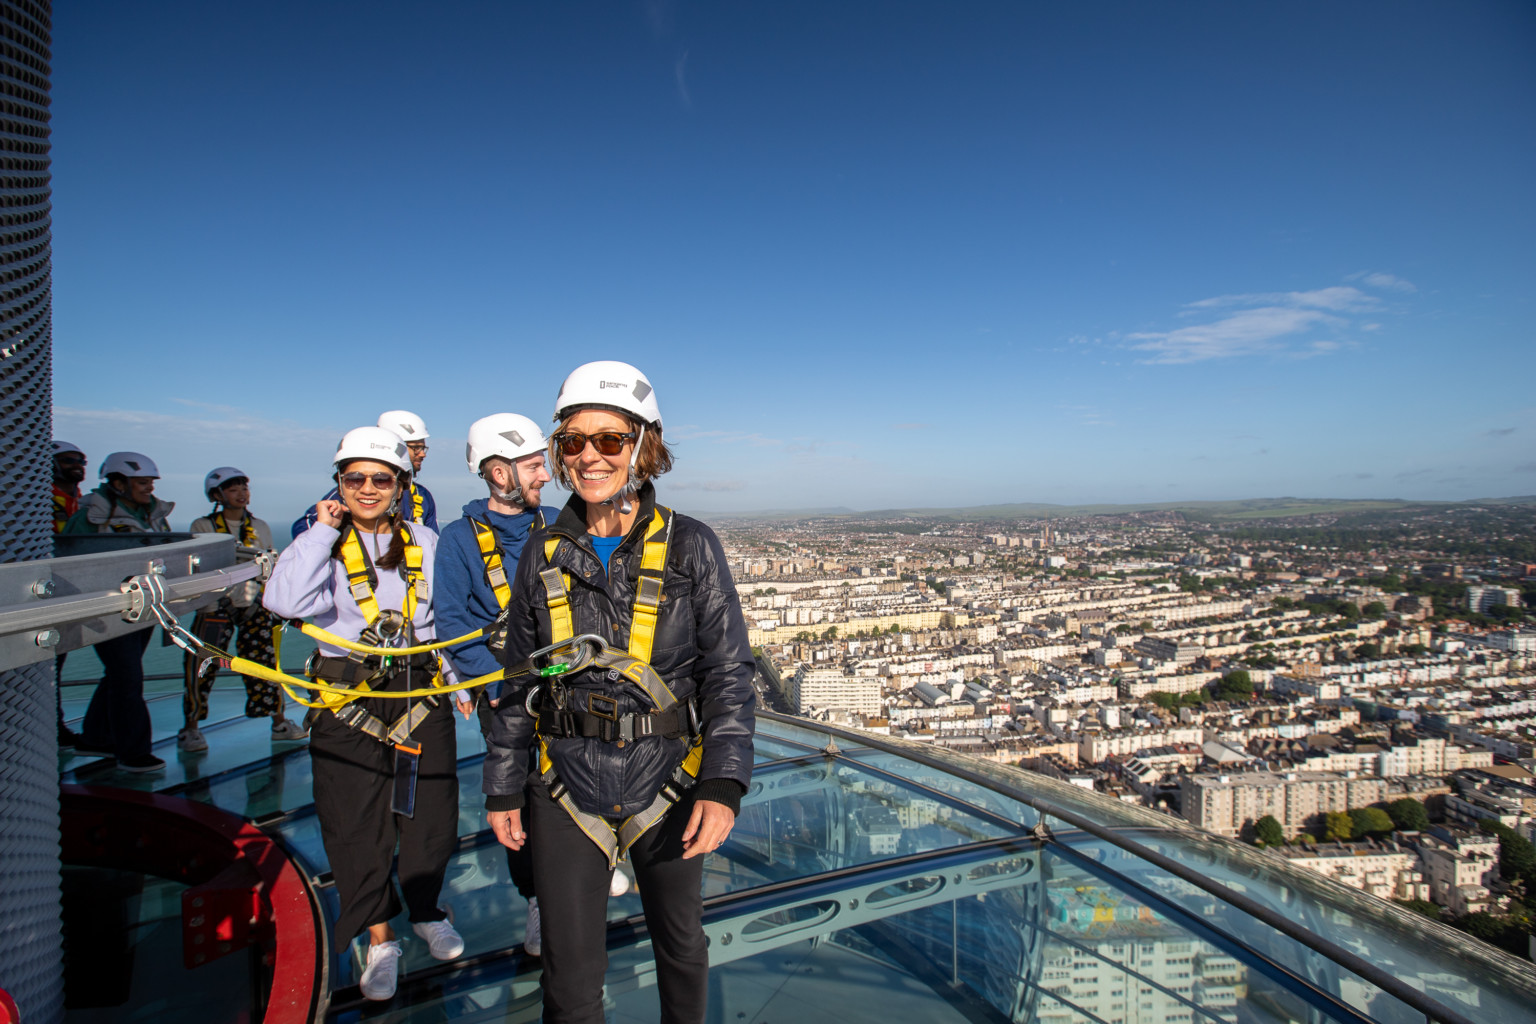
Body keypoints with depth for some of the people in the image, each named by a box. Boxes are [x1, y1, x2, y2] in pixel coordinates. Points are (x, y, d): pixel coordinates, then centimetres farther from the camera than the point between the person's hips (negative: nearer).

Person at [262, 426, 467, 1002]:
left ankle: (426, 912, 39)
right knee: (358, 827, 8)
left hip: (422, 694, 2)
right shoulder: (325, 546, -3)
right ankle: (379, 940, 30)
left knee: (431, 817, 11)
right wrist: (324, 530, -17)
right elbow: (284, 602, -22)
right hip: (348, 703, -1)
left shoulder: (425, 543, 4)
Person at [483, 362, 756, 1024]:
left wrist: (724, 785, -20)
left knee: (680, 942, 21)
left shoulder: (691, 548, -9)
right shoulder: (543, 553, -2)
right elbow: (518, 679, 6)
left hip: (667, 784, 0)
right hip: (566, 790, 1)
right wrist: (501, 788, 8)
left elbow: (728, 670, -9)